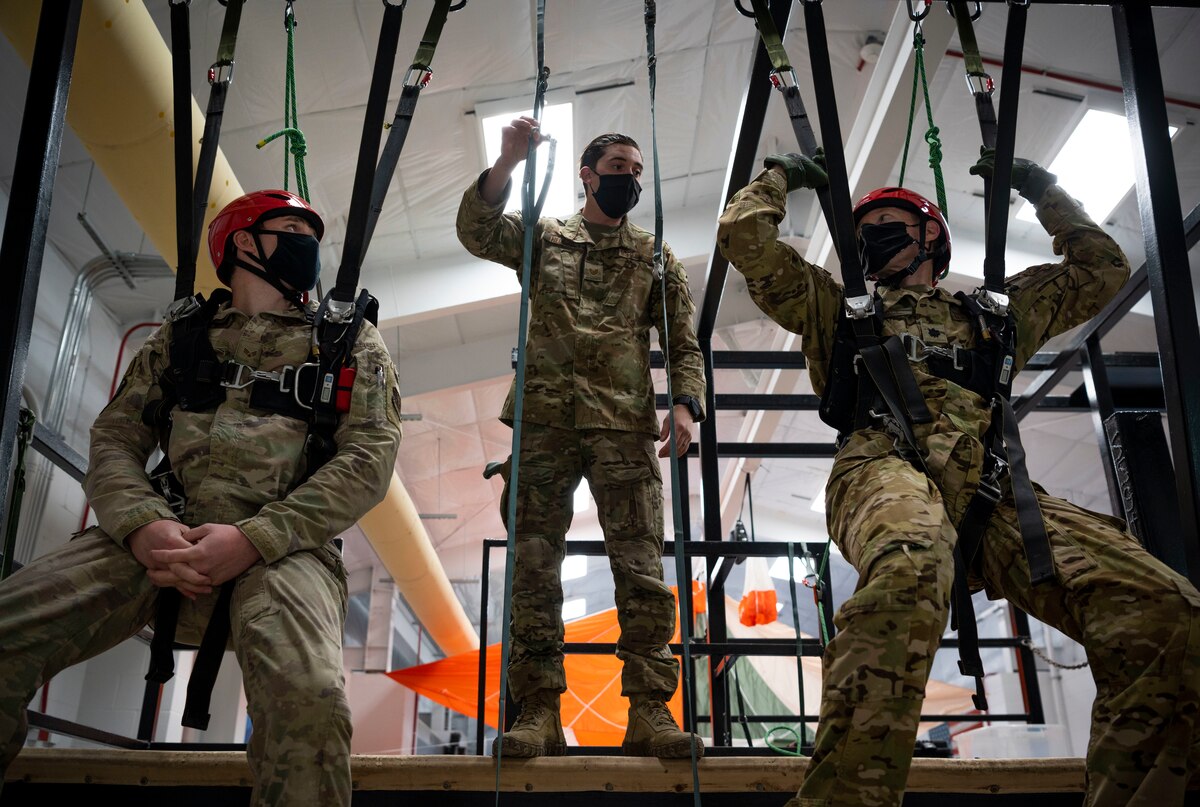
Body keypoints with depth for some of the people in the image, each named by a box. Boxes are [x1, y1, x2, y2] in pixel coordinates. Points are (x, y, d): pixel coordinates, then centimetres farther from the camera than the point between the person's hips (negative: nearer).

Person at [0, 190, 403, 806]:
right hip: (164, 532, 3)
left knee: (308, 700, -35)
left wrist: (253, 539, -15)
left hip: (282, 542, -2)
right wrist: (144, 525, -12)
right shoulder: (181, 334, 23)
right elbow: (114, 439, 13)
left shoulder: (350, 340, 16)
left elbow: (368, 459, 1)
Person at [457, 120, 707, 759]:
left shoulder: (657, 259, 19)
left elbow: (683, 345, 13)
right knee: (534, 562, -4)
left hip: (626, 426, 0)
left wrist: (686, 402, -5)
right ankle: (539, 711, 1)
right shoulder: (543, 237, 17)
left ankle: (649, 710, -3)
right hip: (544, 419, 0)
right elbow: (476, 231, -2)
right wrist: (507, 162, -15)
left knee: (641, 566, -6)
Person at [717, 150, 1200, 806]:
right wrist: (780, 176, 42)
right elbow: (744, 236, 27)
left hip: (995, 487, 4)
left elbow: (1101, 271, 47)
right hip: (887, 467, -3)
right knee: (907, 571, -45)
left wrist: (1041, 188, 48)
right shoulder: (835, 304, 32)